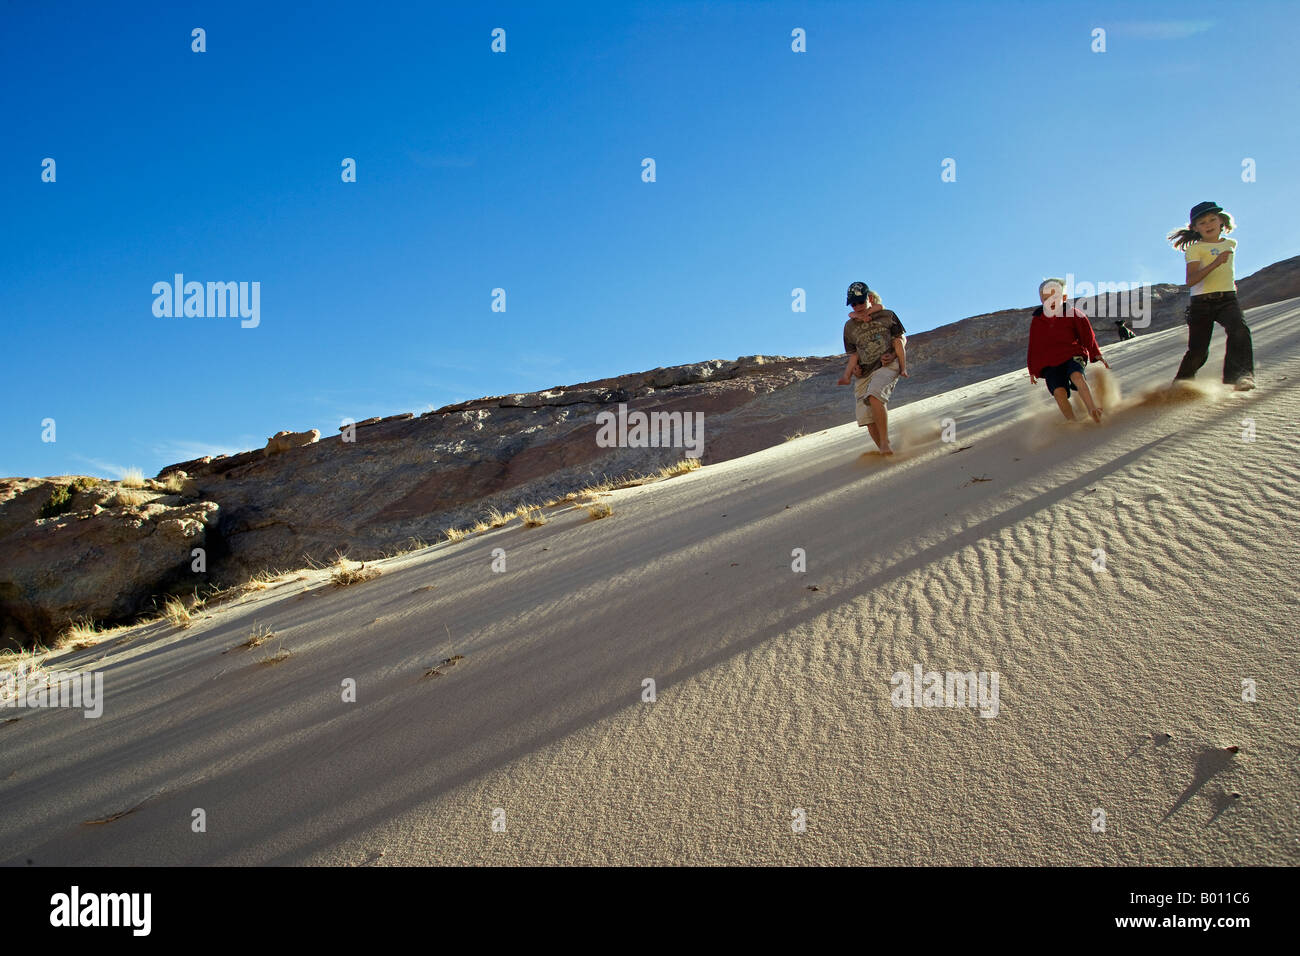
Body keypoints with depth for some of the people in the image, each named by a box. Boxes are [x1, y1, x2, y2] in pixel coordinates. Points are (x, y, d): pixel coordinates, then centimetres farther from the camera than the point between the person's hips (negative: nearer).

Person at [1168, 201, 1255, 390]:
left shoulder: (1231, 244, 16)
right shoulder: (1195, 249, -1)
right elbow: (1190, 280, -17)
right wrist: (1215, 263, -25)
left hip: (1228, 300, 3)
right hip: (1201, 303, -3)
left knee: (1239, 329, -30)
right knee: (1198, 351, -4)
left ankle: (1239, 376, -40)